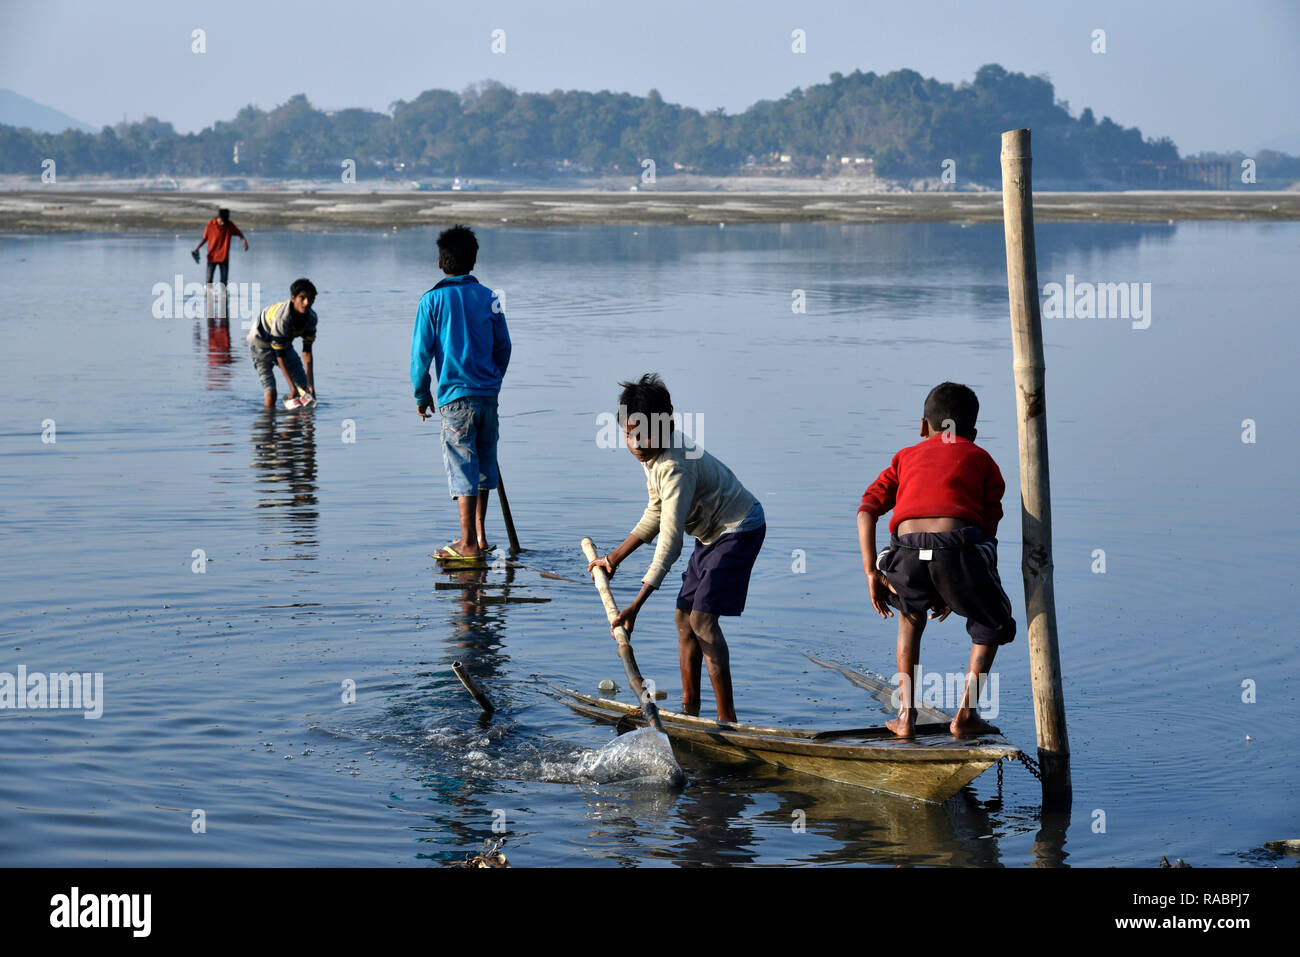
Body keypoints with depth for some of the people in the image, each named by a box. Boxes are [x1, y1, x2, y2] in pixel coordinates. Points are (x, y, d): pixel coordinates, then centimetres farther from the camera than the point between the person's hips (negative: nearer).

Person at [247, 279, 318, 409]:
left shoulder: (311, 317, -20)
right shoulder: (282, 319, -39)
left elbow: (307, 352, -16)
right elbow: (280, 356, -33)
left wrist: (311, 385, -20)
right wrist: (292, 388, -33)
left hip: (285, 343, 6)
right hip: (261, 343, -6)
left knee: (304, 386, 0)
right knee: (271, 391, -18)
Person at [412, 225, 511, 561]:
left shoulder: (432, 300, -5)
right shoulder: (488, 297, 5)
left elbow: (421, 352, -5)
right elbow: (503, 347, 9)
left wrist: (421, 395, 6)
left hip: (455, 397, -4)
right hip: (488, 393, 4)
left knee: (462, 467, -2)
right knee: (484, 463, 15)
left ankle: (469, 545, -1)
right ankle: (479, 536, 23)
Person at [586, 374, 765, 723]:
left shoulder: (676, 467, -31)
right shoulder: (655, 451, -1)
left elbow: (670, 541, -35)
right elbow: (657, 513, 13)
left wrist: (636, 605, -37)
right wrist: (615, 557, 12)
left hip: (739, 530, -10)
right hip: (713, 532, 10)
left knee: (702, 618, -18)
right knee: (684, 617, 10)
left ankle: (727, 718, -18)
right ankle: (690, 708, 20)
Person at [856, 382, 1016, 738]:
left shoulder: (907, 457, 31)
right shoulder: (981, 459, 27)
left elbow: (867, 510, 17)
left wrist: (872, 573, 15)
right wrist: (954, 591, 25)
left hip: (906, 551, 2)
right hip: (957, 545, -2)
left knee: (911, 614, 35)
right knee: (993, 622, 27)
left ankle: (906, 714, 26)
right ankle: (966, 714, 16)